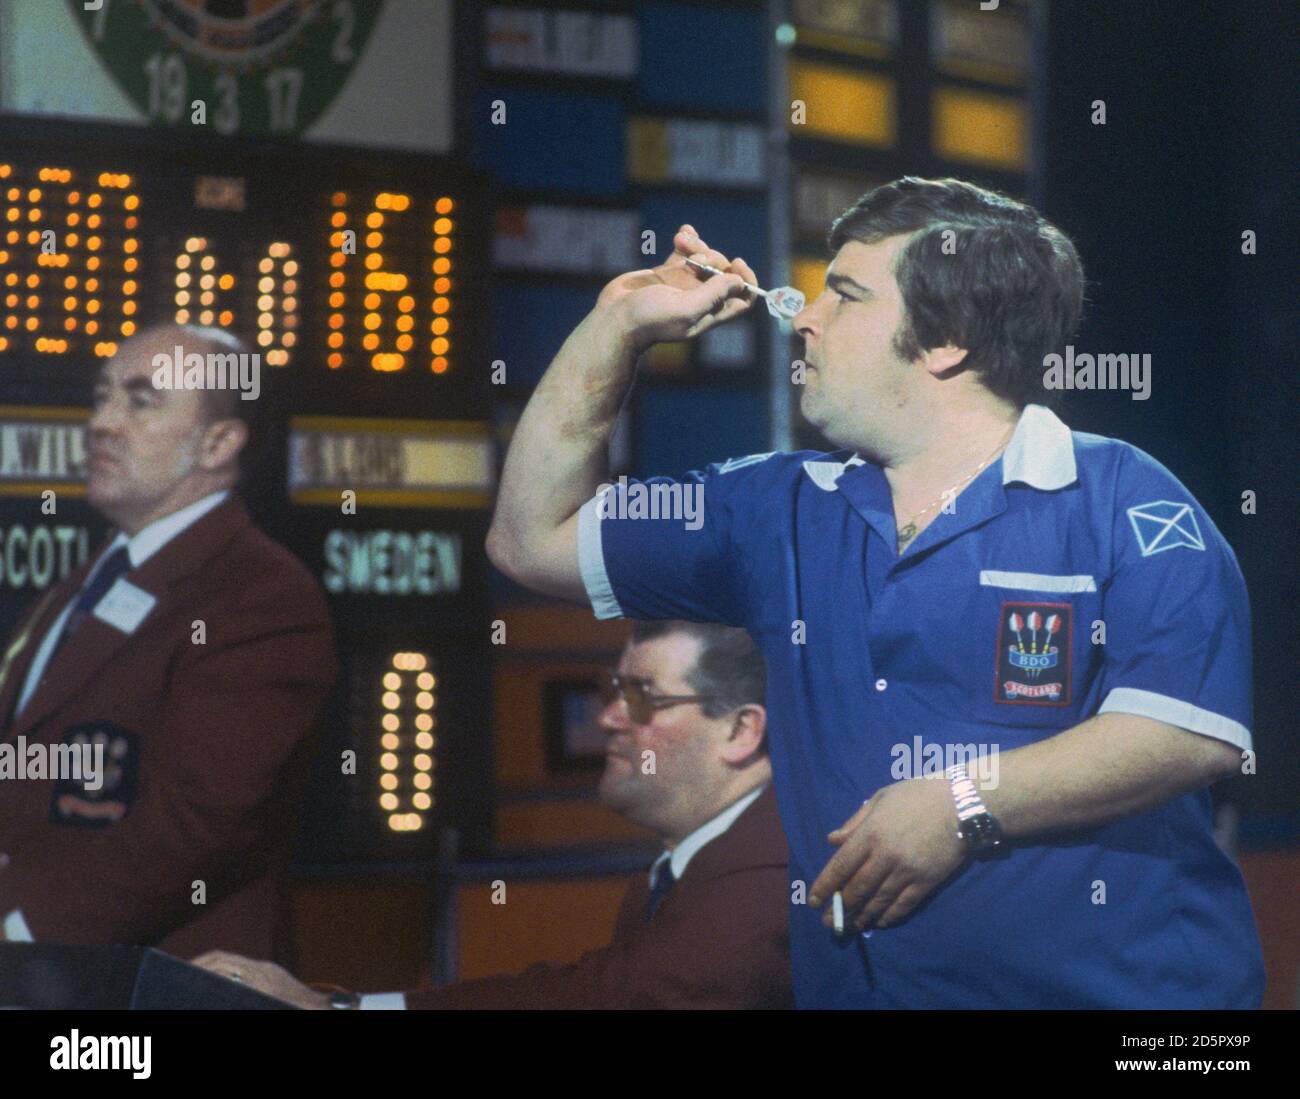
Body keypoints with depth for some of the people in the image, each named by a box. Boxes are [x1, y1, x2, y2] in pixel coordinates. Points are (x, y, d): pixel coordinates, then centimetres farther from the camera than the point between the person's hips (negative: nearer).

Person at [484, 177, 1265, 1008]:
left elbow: (1197, 733, -12)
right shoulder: (781, 511, 17)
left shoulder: (1120, 498, 0)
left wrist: (966, 804, -15)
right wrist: (620, 323, 19)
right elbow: (536, 539, 25)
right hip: (863, 986, 4)